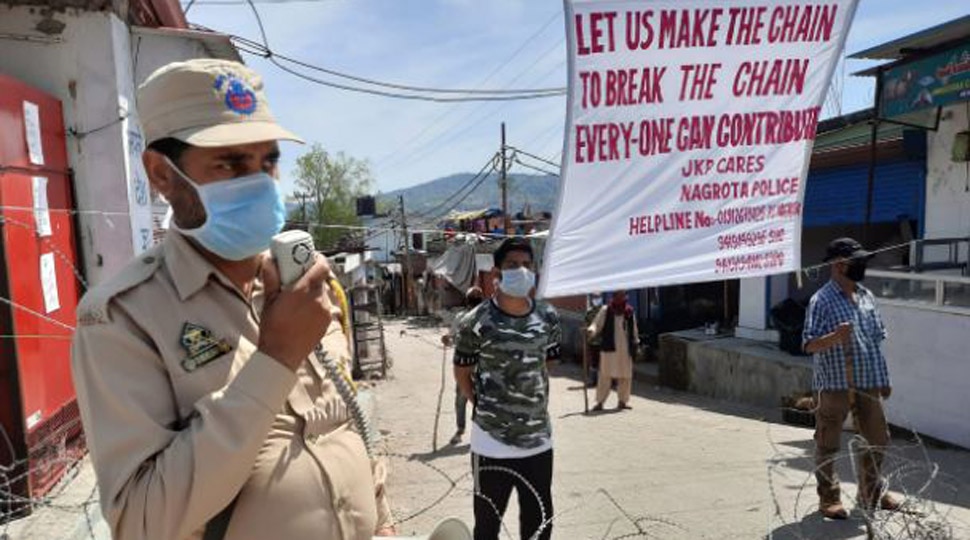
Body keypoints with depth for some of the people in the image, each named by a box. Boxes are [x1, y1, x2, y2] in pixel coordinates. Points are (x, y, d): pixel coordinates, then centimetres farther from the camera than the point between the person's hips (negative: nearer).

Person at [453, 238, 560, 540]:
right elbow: (462, 372, 0)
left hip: (539, 439, 4)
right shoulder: (475, 322, -13)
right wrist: (484, 407, -1)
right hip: (491, 441, -3)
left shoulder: (548, 317, 0)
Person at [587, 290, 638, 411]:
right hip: (609, 348, -3)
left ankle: (623, 401, 21)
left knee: (625, 376, 8)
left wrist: (636, 342, 18)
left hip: (625, 349, 4)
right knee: (605, 375, -4)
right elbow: (597, 324, -6)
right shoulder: (606, 310, 0)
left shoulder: (630, 311, 10)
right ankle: (600, 402, 2)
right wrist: (591, 330, -25)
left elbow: (633, 330, 19)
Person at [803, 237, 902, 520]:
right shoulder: (822, 300, -12)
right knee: (829, 444, 4)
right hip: (835, 384, -7)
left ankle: (872, 492, 38)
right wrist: (835, 337, -34)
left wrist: (883, 379, 16)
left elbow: (877, 340, 16)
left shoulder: (866, 296, 9)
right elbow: (809, 345, -16)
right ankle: (829, 498, 19)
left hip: (868, 383, 7)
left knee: (878, 438, 17)